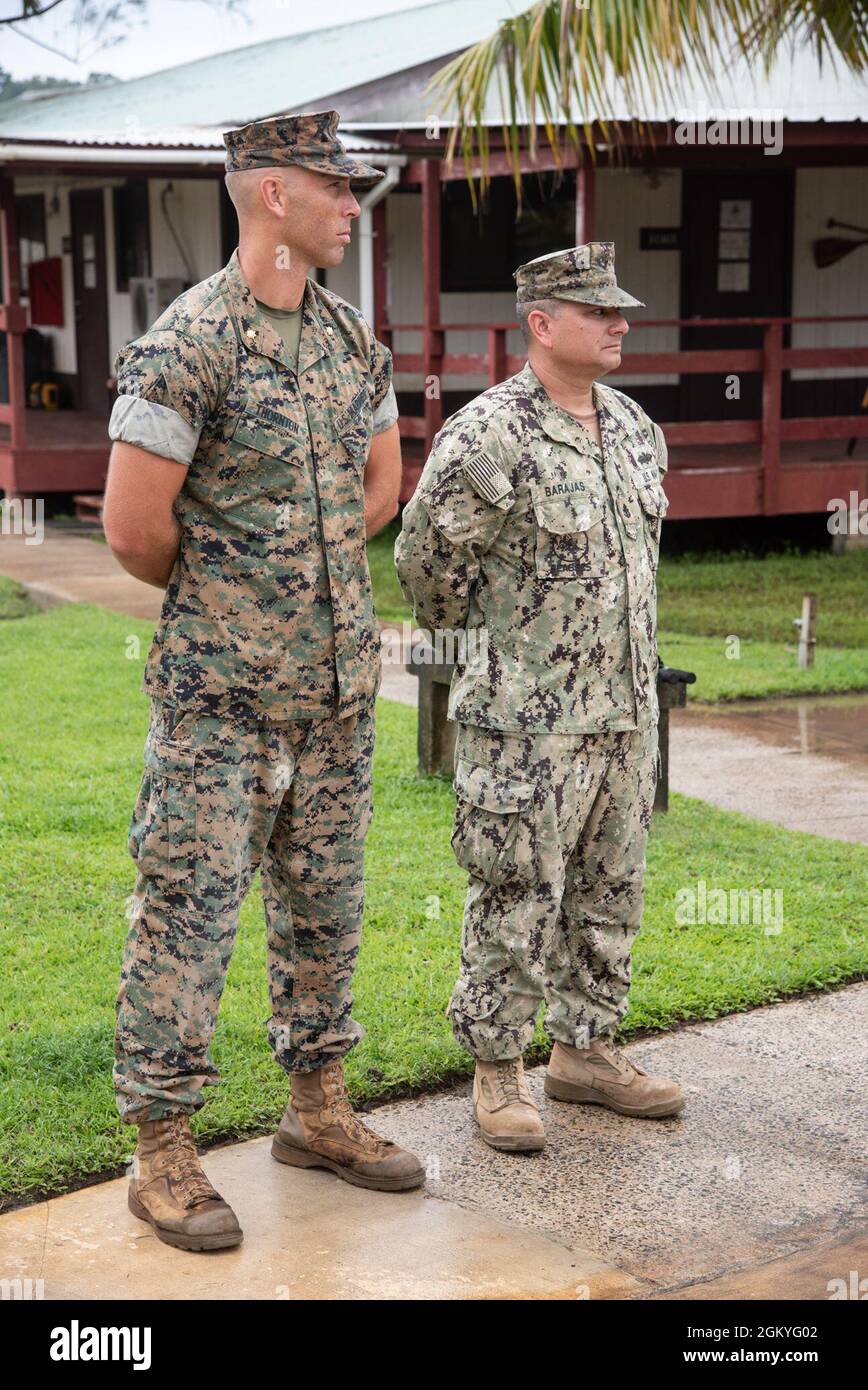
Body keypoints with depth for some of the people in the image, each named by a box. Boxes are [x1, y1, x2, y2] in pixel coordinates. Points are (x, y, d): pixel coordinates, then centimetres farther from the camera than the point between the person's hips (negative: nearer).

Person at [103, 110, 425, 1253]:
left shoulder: (353, 338, 8)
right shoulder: (188, 343, -14)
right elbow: (133, 527, -15)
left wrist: (303, 588, 12)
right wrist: (220, 599, 2)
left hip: (339, 683, 7)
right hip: (221, 690, -7)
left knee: (325, 900, 15)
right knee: (189, 911, -1)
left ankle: (317, 1107, 30)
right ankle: (162, 1154, 10)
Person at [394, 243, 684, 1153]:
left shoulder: (635, 428, 9)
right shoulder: (488, 437, -17)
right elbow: (426, 566, -11)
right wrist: (490, 635, 3)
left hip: (626, 709, 8)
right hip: (526, 723, -7)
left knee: (610, 896, 15)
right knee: (515, 904, 1)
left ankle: (585, 1050, 29)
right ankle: (497, 1072, 15)